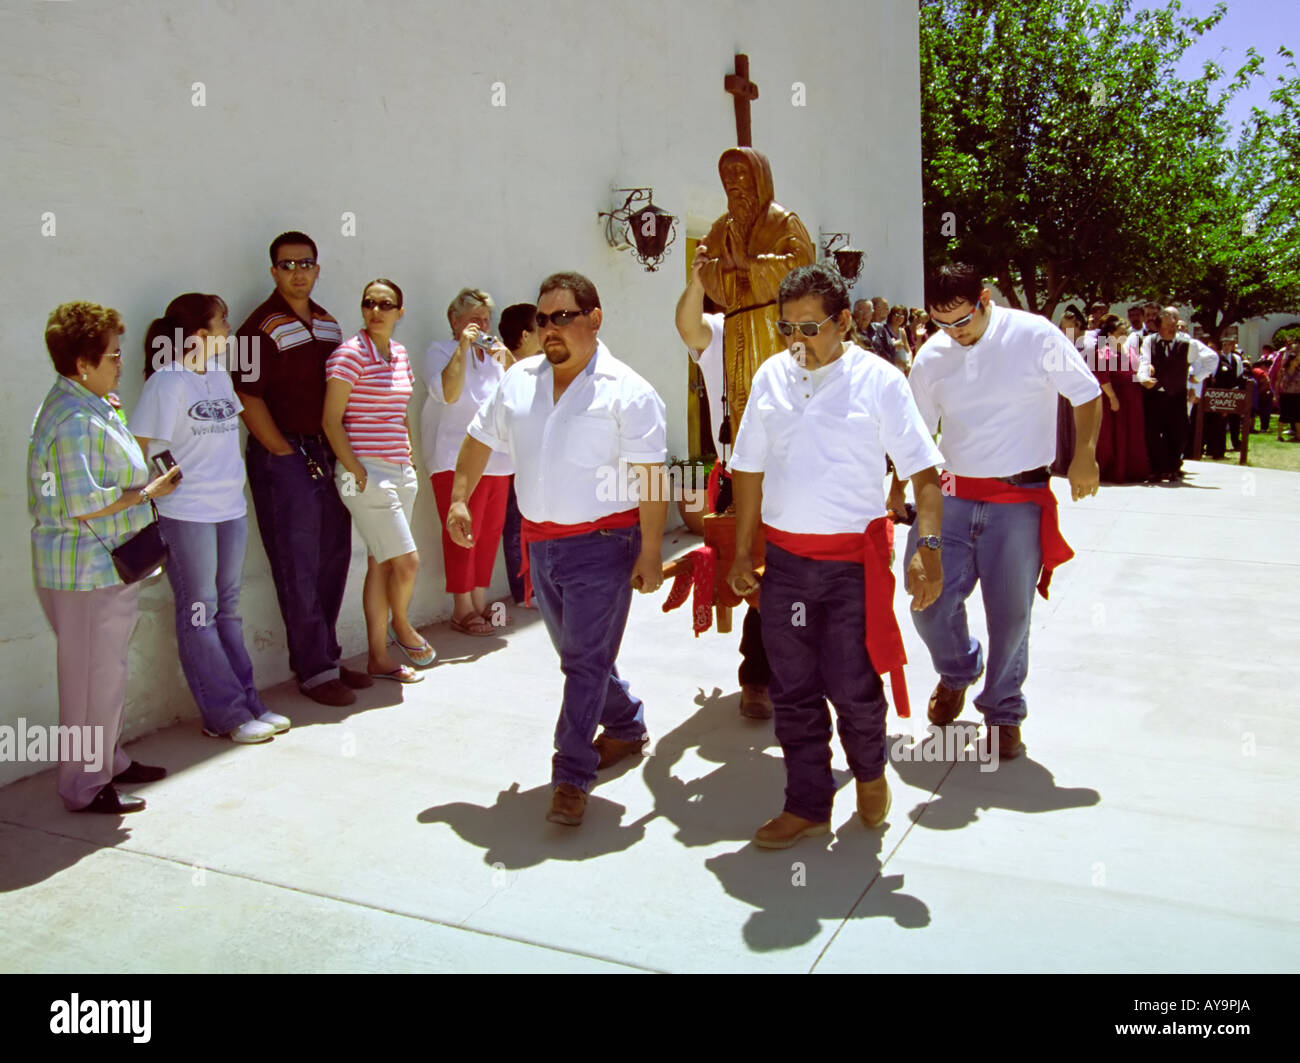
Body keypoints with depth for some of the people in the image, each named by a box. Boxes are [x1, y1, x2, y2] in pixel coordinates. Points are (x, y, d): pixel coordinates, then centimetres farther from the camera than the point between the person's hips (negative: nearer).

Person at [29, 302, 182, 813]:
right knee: (93, 676, 0)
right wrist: (146, 493, -18)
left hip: (106, 566, 11)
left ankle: (108, 761, 34)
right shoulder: (75, 421, -21)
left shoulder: (91, 407, 12)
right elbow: (83, 504, -27)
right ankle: (85, 786, 12)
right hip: (84, 571, -11)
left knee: (107, 669, 20)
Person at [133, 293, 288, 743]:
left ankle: (248, 703, 20)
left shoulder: (219, 373, 11)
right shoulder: (167, 382, -11)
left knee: (227, 610, 14)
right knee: (199, 616, 3)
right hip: (186, 515, -7)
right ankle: (227, 715, 8)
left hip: (231, 508, 7)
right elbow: (139, 448, -11)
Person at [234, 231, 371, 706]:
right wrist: (286, 453, -12)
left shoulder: (328, 324, 13)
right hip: (283, 459, -7)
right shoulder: (263, 327, -9)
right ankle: (314, 670, 7)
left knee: (333, 560, 12)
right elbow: (249, 399, -12)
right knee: (298, 568, -2)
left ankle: (327, 657, 24)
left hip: (329, 454, 7)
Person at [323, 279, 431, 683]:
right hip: (366, 473, -7)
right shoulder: (350, 354, -9)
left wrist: (409, 457, 14)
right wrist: (356, 472, -15)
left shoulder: (399, 354, 13)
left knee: (382, 564, 12)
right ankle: (400, 625, 22)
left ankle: (380, 659, 22)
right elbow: (331, 420, -12)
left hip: (399, 471, 7)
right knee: (407, 561, -8)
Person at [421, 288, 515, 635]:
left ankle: (480, 604, 17)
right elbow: (448, 393, -17)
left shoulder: (494, 355, 18)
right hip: (457, 460, -6)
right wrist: (463, 347, -17)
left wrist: (506, 357, -3)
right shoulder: (440, 352, 1)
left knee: (490, 531, 7)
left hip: (496, 460, 6)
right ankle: (462, 610, 1)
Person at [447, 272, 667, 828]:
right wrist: (459, 500, 9)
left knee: (586, 661, -4)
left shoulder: (626, 391, -11)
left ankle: (572, 775, 5)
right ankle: (627, 728, 40)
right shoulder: (518, 381, 7)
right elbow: (479, 441, 17)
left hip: (601, 543, -6)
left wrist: (650, 552, -17)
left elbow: (649, 478, -14)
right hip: (539, 542, 7)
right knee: (576, 654, 19)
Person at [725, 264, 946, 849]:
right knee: (793, 691, 10)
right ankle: (807, 806, 27)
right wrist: (742, 553, 11)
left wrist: (928, 548, -18)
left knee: (853, 687, 2)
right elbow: (750, 470, 12)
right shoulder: (771, 376, 6)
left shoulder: (878, 381, -5)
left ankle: (869, 771, 35)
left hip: (854, 559, -4)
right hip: (784, 555, 4)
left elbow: (923, 470, -7)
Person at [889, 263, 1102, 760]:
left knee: (1010, 613, 2)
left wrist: (1084, 455, -9)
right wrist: (898, 487, 5)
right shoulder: (932, 356, 2)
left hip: (1020, 500, -2)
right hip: (952, 495, 3)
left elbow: (1087, 395, 2)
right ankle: (957, 671, 34)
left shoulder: (1035, 335, -7)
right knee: (929, 603, 0)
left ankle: (1003, 712, 25)